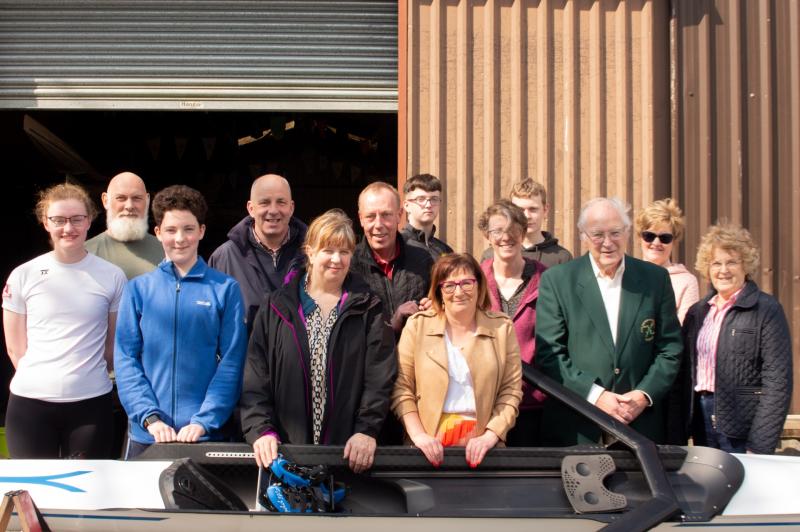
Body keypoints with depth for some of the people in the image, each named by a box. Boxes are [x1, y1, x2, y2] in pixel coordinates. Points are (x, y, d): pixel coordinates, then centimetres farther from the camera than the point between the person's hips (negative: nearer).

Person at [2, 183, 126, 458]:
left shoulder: (112, 276, 3)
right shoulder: (23, 276, 3)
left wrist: (89, 378, 12)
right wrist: (41, 380, 4)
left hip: (91, 402, 0)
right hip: (30, 403, 0)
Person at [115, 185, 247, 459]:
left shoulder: (225, 289, 1)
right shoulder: (138, 289, 5)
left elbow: (231, 362, -2)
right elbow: (126, 358, 1)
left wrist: (204, 421, -13)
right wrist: (150, 417, -11)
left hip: (206, 435, -1)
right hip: (146, 434, 1)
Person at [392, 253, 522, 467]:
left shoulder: (502, 327, 4)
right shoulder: (417, 325, 2)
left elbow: (511, 390, 2)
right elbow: (401, 387, 0)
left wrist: (490, 436, -10)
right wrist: (418, 435, -10)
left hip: (480, 444, 1)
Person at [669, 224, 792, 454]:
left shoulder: (766, 310, -7)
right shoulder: (697, 312, 11)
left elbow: (778, 382, -12)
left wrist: (759, 446, -17)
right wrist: (679, 436, 7)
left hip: (741, 430, -5)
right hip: (701, 416, 5)